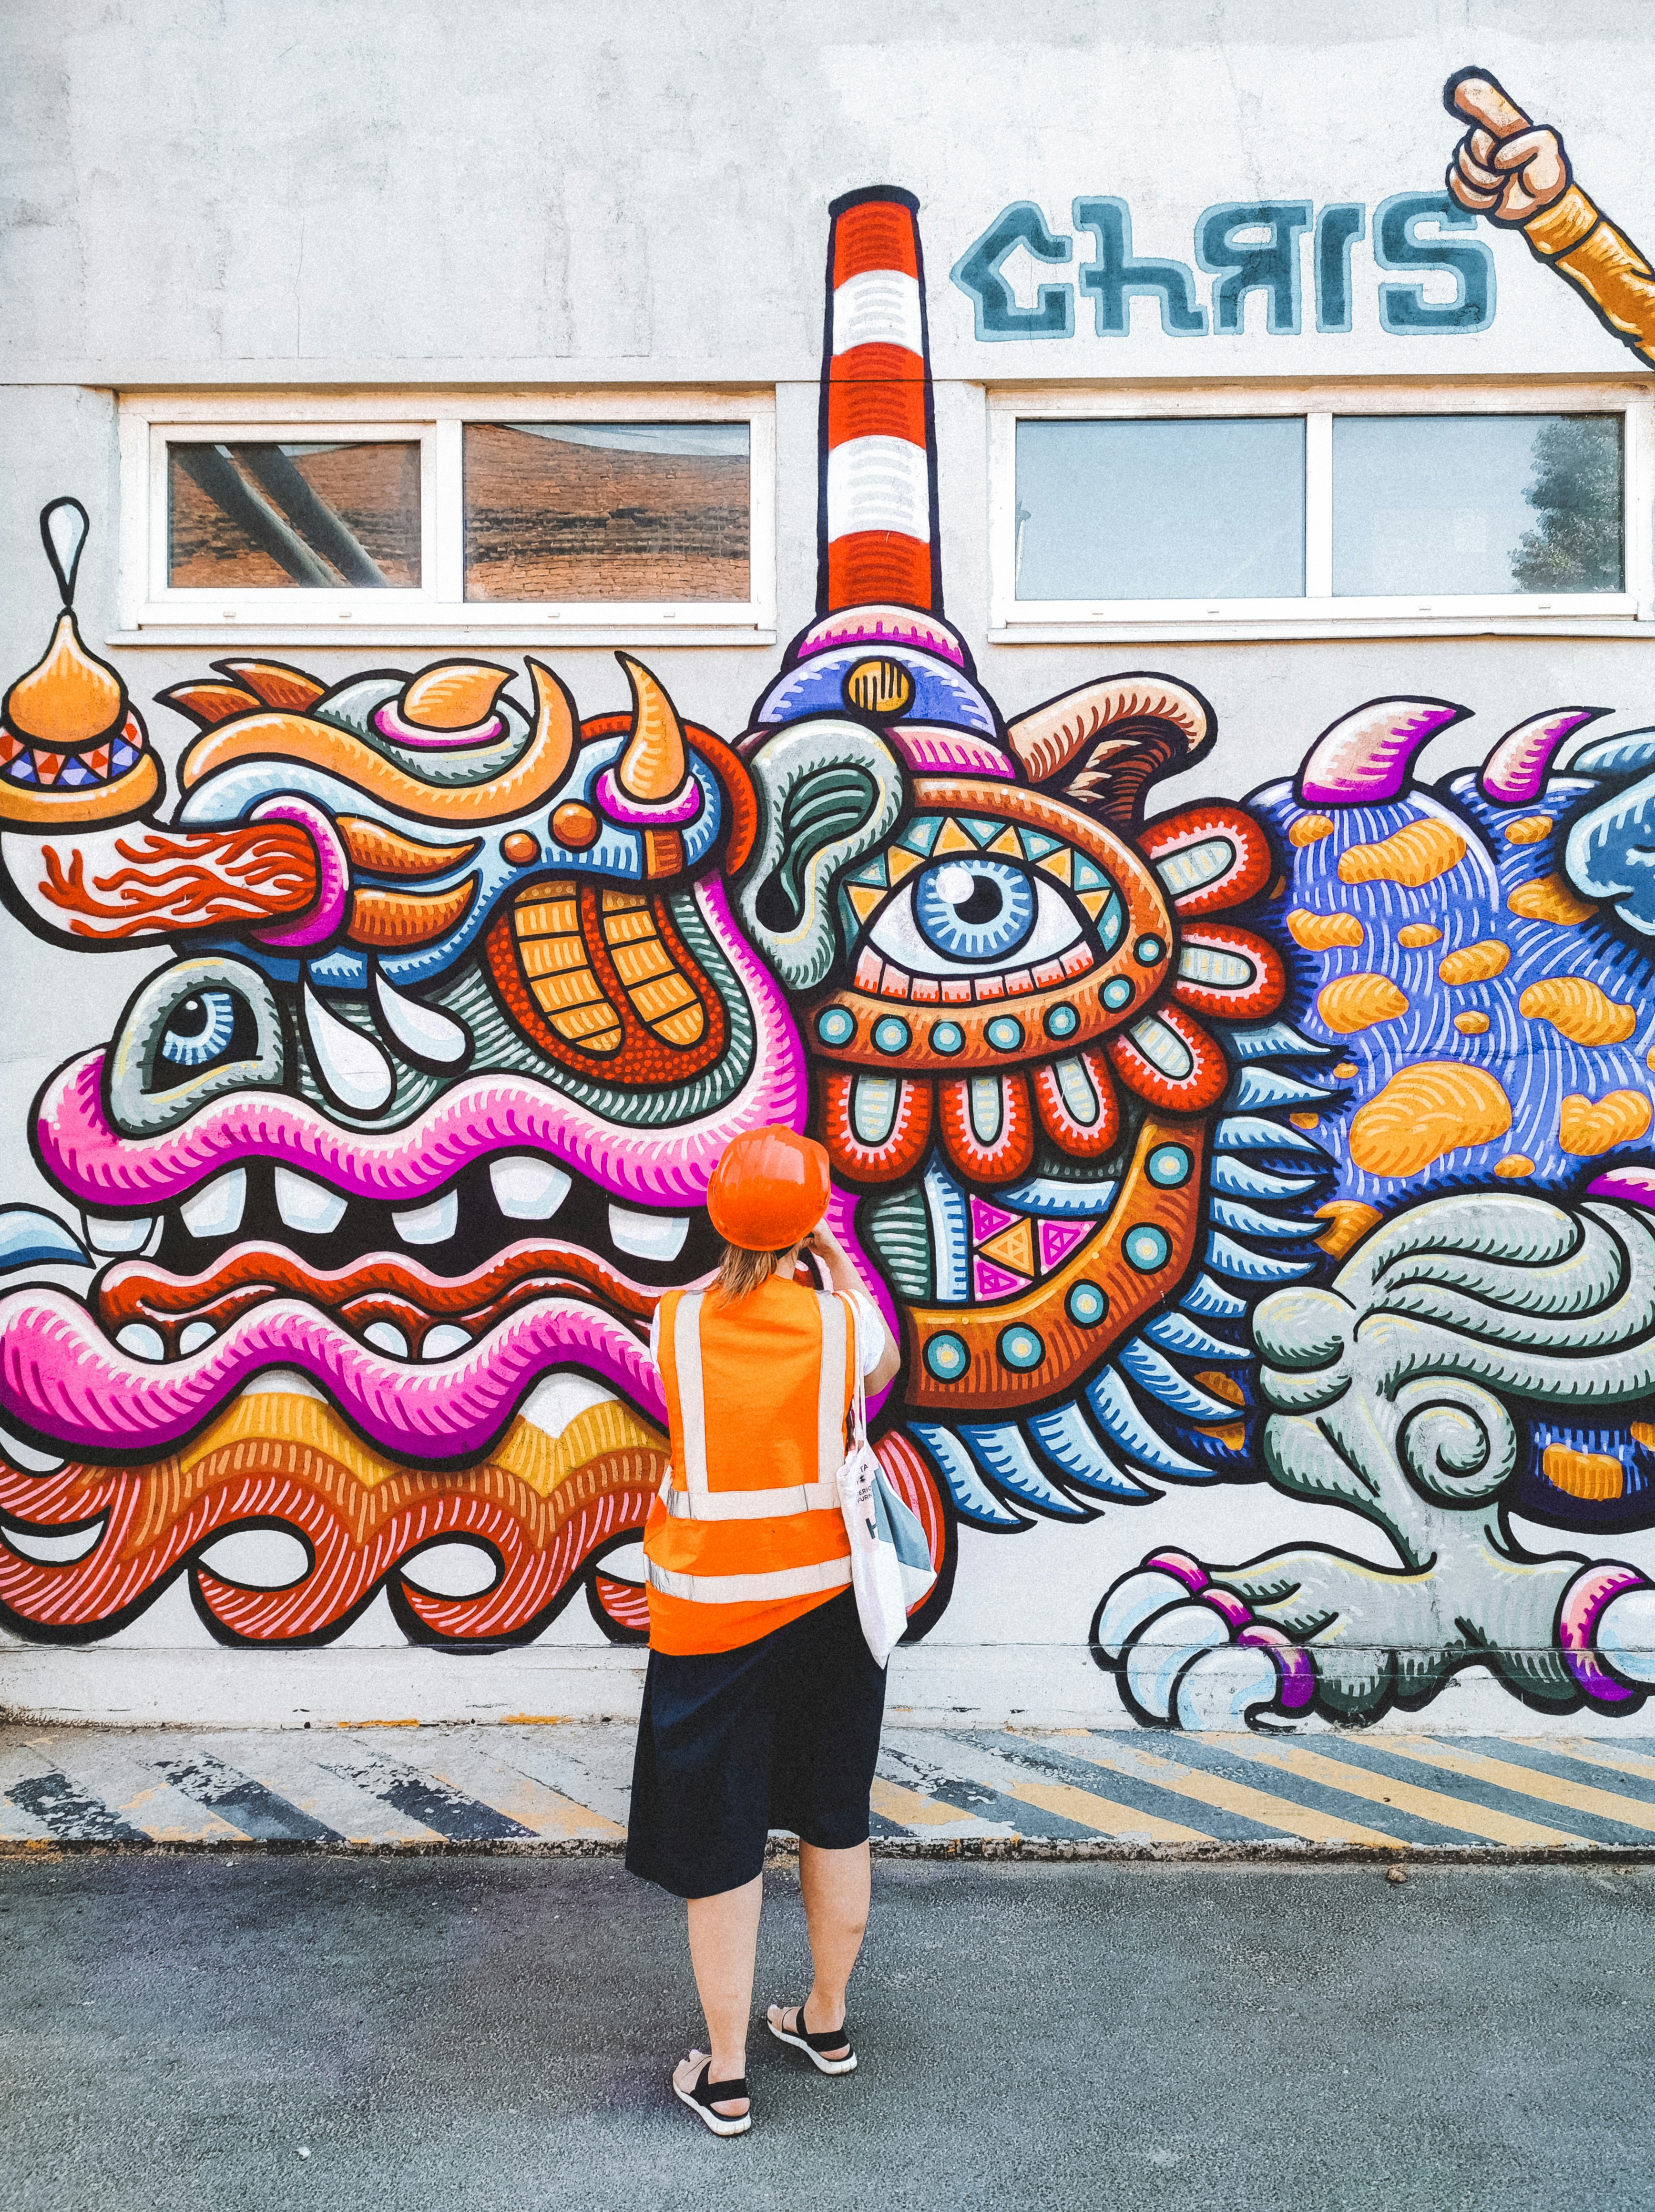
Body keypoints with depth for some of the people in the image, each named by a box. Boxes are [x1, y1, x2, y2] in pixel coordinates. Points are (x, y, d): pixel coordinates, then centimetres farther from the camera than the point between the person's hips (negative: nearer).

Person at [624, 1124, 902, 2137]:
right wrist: (838, 1263, 19)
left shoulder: (675, 1321, -9)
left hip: (710, 1606, -1)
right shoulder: (841, 1319, -10)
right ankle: (827, 2021, 38)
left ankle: (726, 2079, 20)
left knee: (721, 1838, 9)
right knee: (834, 1820, 20)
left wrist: (756, 1260, 22)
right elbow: (884, 1366, 14)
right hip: (828, 1596, 1)